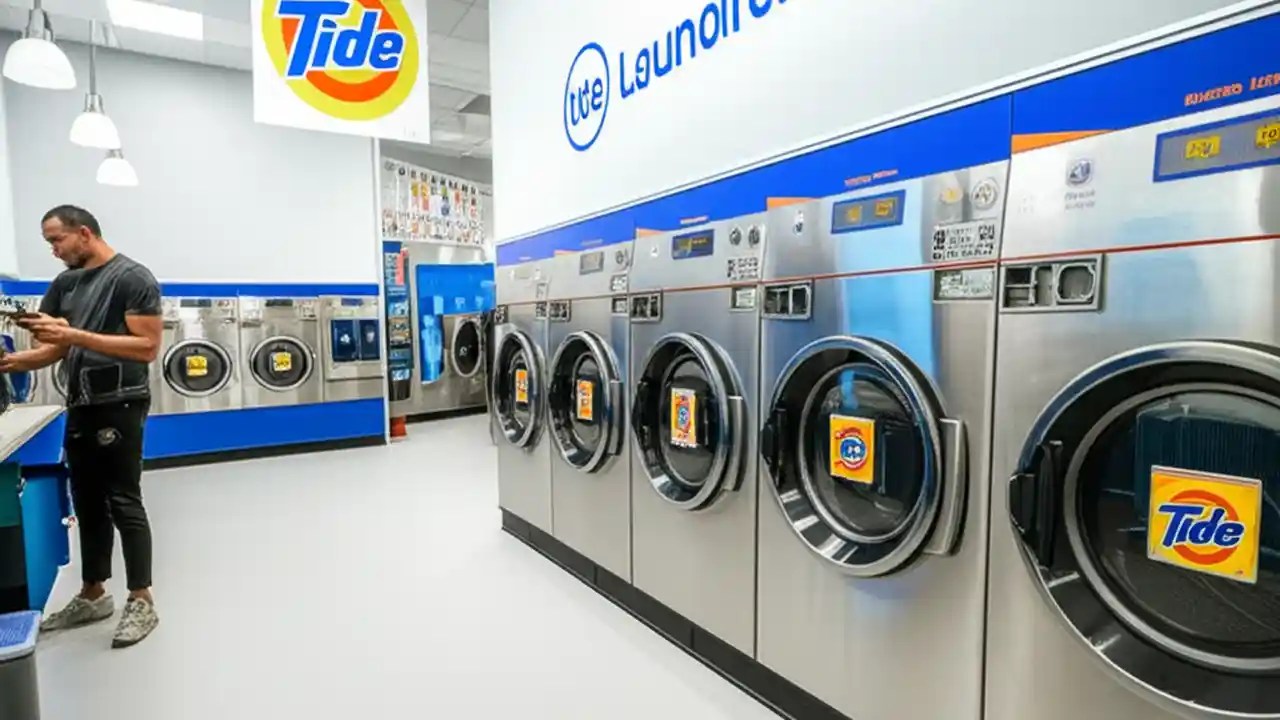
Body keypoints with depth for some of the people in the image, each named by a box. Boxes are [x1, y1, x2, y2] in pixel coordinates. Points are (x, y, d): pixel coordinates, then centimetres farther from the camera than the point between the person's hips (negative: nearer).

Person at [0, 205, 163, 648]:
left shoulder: (133, 278, -9)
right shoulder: (64, 284, 13)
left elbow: (148, 347, -17)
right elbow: (52, 349, 14)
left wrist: (76, 335, -22)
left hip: (119, 407, -7)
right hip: (80, 407, 7)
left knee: (123, 503, -3)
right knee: (88, 504, 14)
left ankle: (142, 602, 8)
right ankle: (93, 596, 27)